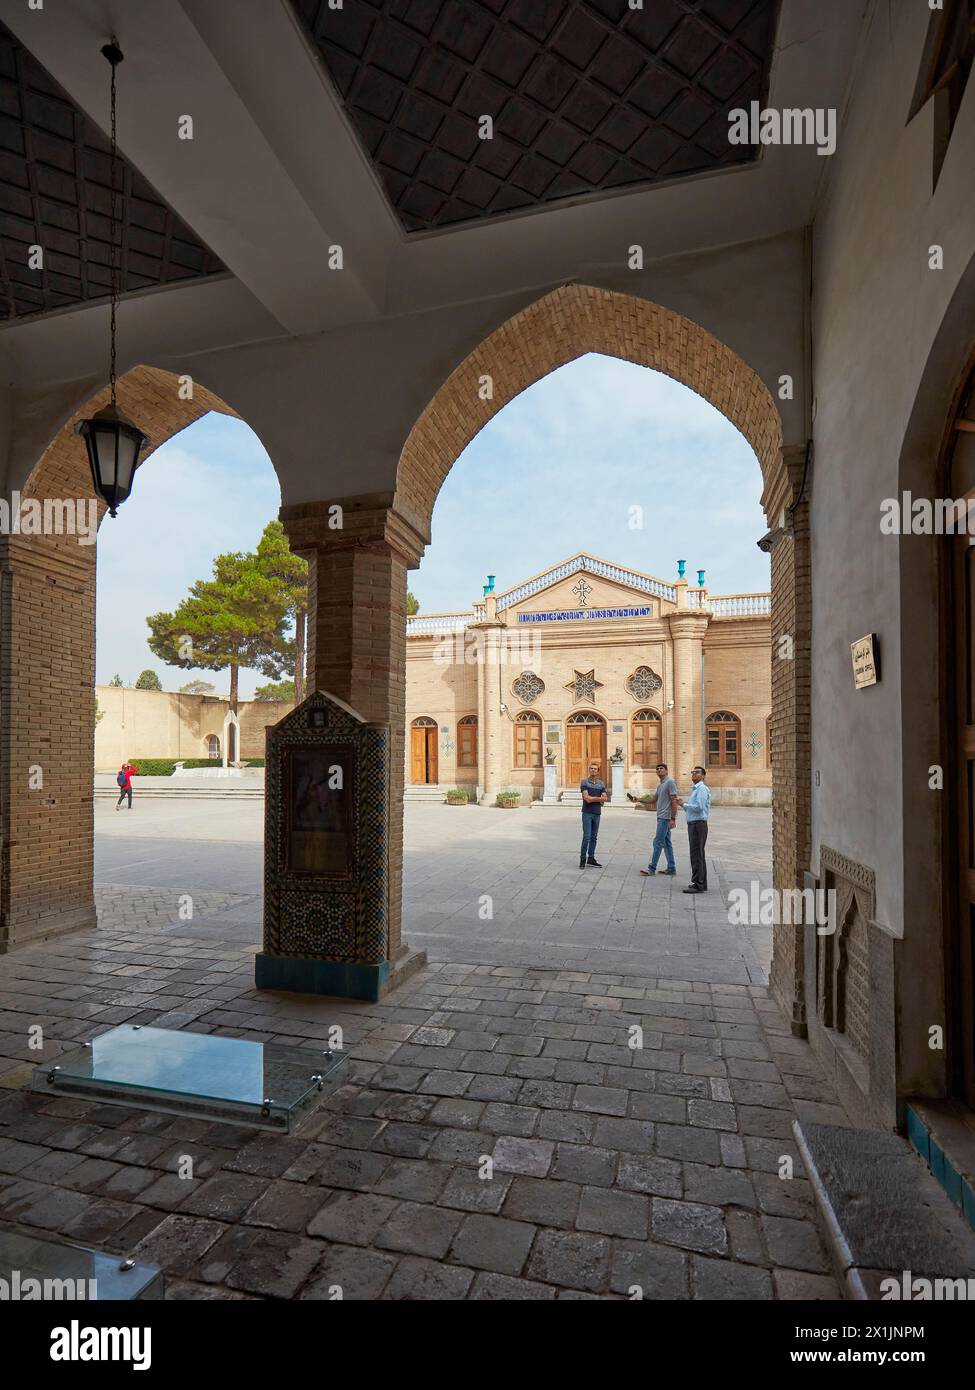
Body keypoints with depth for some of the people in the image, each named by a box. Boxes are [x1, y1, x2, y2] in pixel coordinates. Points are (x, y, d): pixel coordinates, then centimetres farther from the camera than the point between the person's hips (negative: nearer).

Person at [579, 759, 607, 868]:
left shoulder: (601, 783, 10)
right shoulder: (584, 782, -3)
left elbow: (604, 799, 2)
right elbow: (586, 798, -14)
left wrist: (592, 798, -10)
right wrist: (599, 798, -6)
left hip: (597, 813, 4)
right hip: (587, 813, -4)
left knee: (594, 837, 9)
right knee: (587, 836, -9)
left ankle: (591, 858, 16)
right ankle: (583, 859, 0)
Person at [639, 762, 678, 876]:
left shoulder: (670, 782, -11)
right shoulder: (660, 785, 18)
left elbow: (674, 801, -16)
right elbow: (654, 799, 24)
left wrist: (673, 818, -20)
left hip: (666, 817, -10)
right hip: (661, 817, 10)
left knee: (658, 842, -8)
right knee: (666, 842, 11)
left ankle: (652, 868, -5)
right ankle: (671, 868, 16)